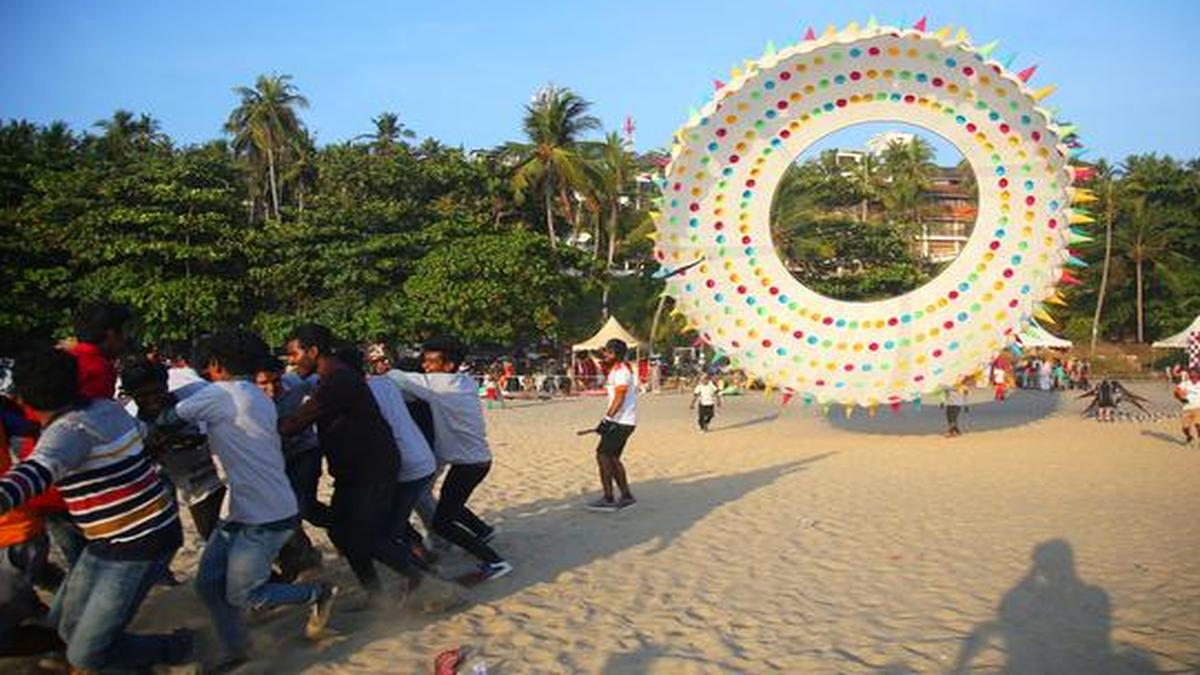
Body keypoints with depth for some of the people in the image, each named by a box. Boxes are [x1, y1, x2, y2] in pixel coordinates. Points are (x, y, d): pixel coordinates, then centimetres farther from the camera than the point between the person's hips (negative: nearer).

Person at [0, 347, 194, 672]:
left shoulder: (71, 429, -23)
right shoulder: (107, 408, 2)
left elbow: (40, 469, -45)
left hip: (139, 547, -9)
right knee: (66, 624, 19)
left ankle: (174, 648, 19)